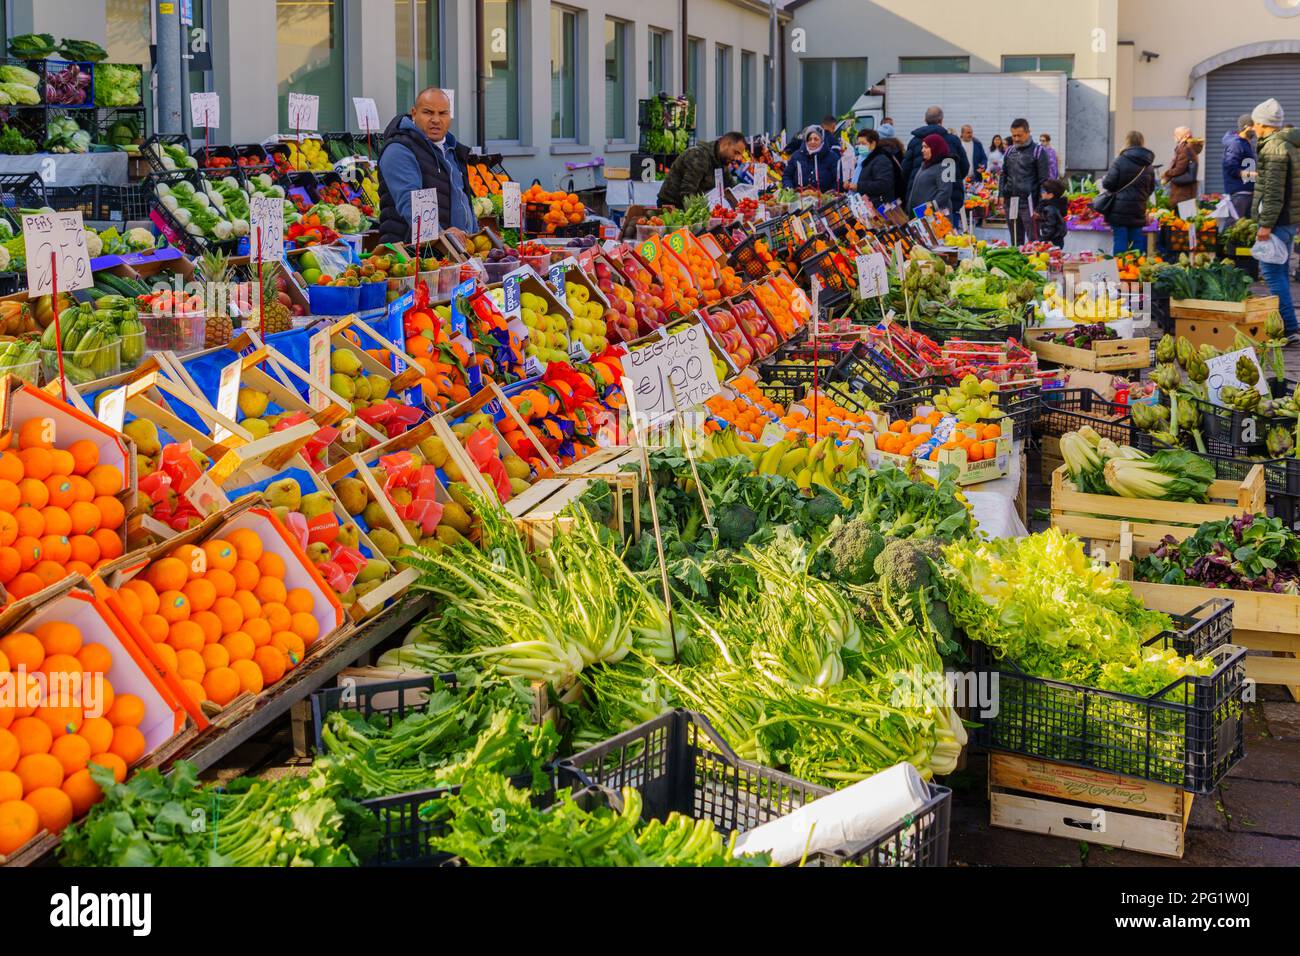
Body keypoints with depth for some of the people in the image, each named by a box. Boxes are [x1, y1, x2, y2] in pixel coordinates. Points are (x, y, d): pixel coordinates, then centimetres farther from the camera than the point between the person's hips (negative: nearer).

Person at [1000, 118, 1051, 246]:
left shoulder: (1037, 151, -2)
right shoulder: (1010, 151, 14)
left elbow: (1044, 179, -4)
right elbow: (1003, 174, 21)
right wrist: (1001, 194, 9)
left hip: (1028, 203, -5)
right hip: (1011, 202, 5)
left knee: (1033, 240, -6)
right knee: (1015, 240, 11)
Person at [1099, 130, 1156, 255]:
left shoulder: (1120, 161, -10)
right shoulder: (1148, 165, 8)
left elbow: (1108, 183, -13)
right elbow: (1151, 188, 14)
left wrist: (1103, 180, 8)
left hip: (1120, 209, -4)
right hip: (1139, 210, 5)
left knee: (1120, 240, -2)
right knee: (1136, 241, 9)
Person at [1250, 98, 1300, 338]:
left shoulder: (1274, 147, -15)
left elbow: (1273, 190, -20)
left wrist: (1266, 224, -20)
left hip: (1278, 219, -10)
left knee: (1272, 272, -10)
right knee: (1280, 270, 16)